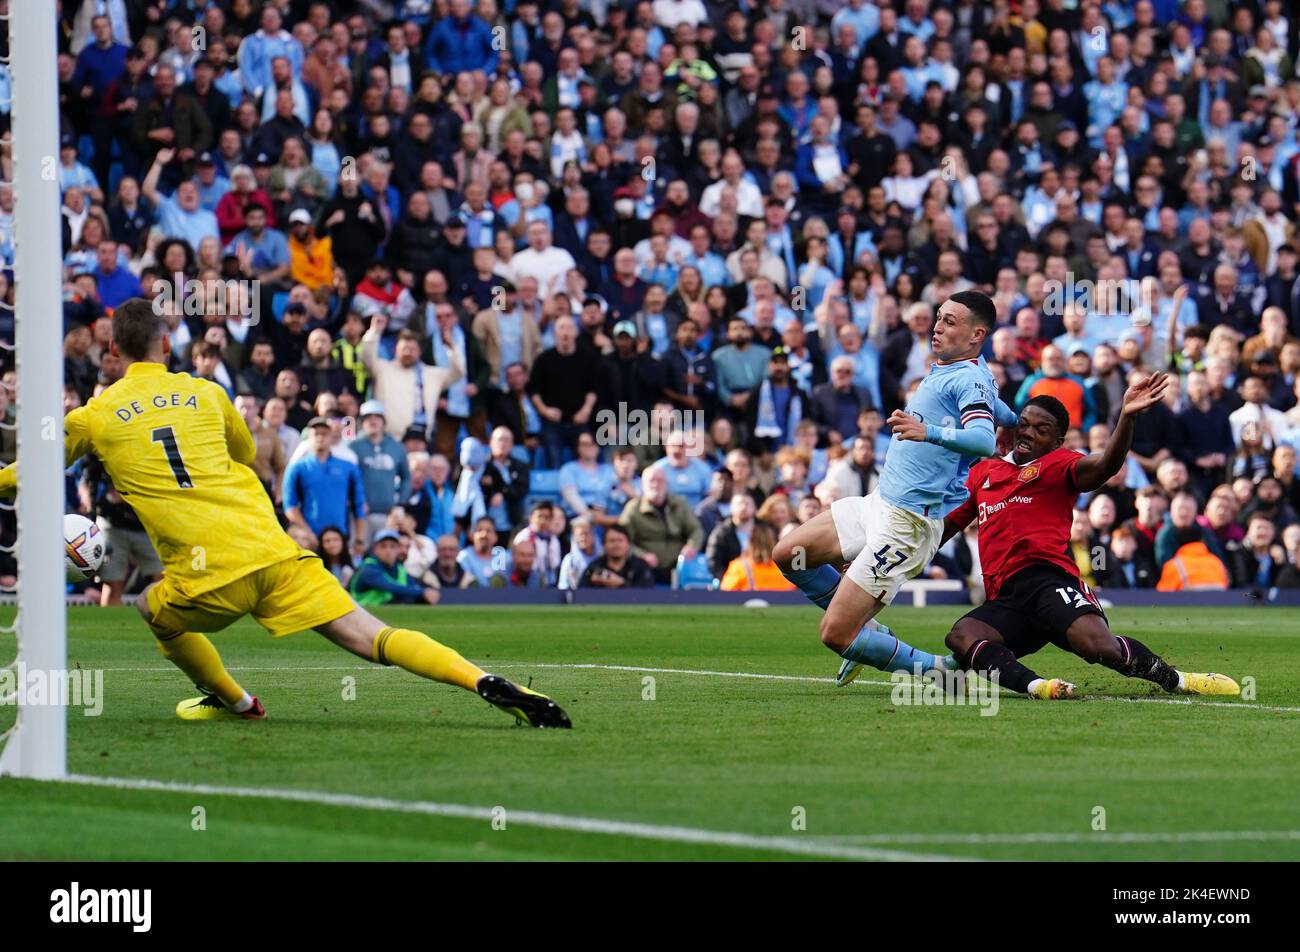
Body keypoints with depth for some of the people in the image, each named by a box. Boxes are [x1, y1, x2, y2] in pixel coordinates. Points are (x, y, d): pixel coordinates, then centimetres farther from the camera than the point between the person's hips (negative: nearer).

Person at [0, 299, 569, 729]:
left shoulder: (94, 417, 7)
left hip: (210, 579, -3)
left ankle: (231, 699, 35)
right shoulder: (206, 394, 16)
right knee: (374, 640, -4)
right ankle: (484, 682, -22)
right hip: (275, 553, 3)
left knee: (155, 609, 30)